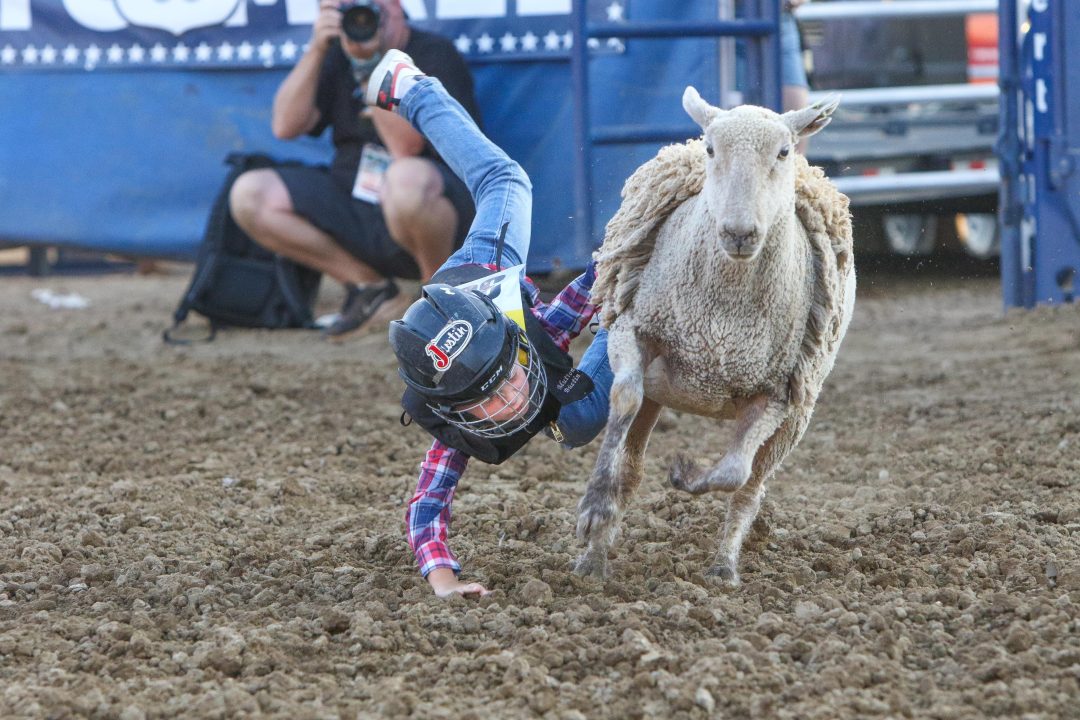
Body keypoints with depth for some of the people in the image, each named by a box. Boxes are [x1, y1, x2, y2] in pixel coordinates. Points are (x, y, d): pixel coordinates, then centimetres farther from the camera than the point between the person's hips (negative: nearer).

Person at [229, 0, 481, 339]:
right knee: (248, 195, -11)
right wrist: (316, 51, -13)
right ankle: (368, 285, 0)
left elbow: (406, 146, -22)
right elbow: (286, 126, -4)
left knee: (408, 179, -42)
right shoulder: (339, 57, 9)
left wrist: (371, 67, -23)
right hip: (353, 214, 6)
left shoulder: (433, 54, -8)